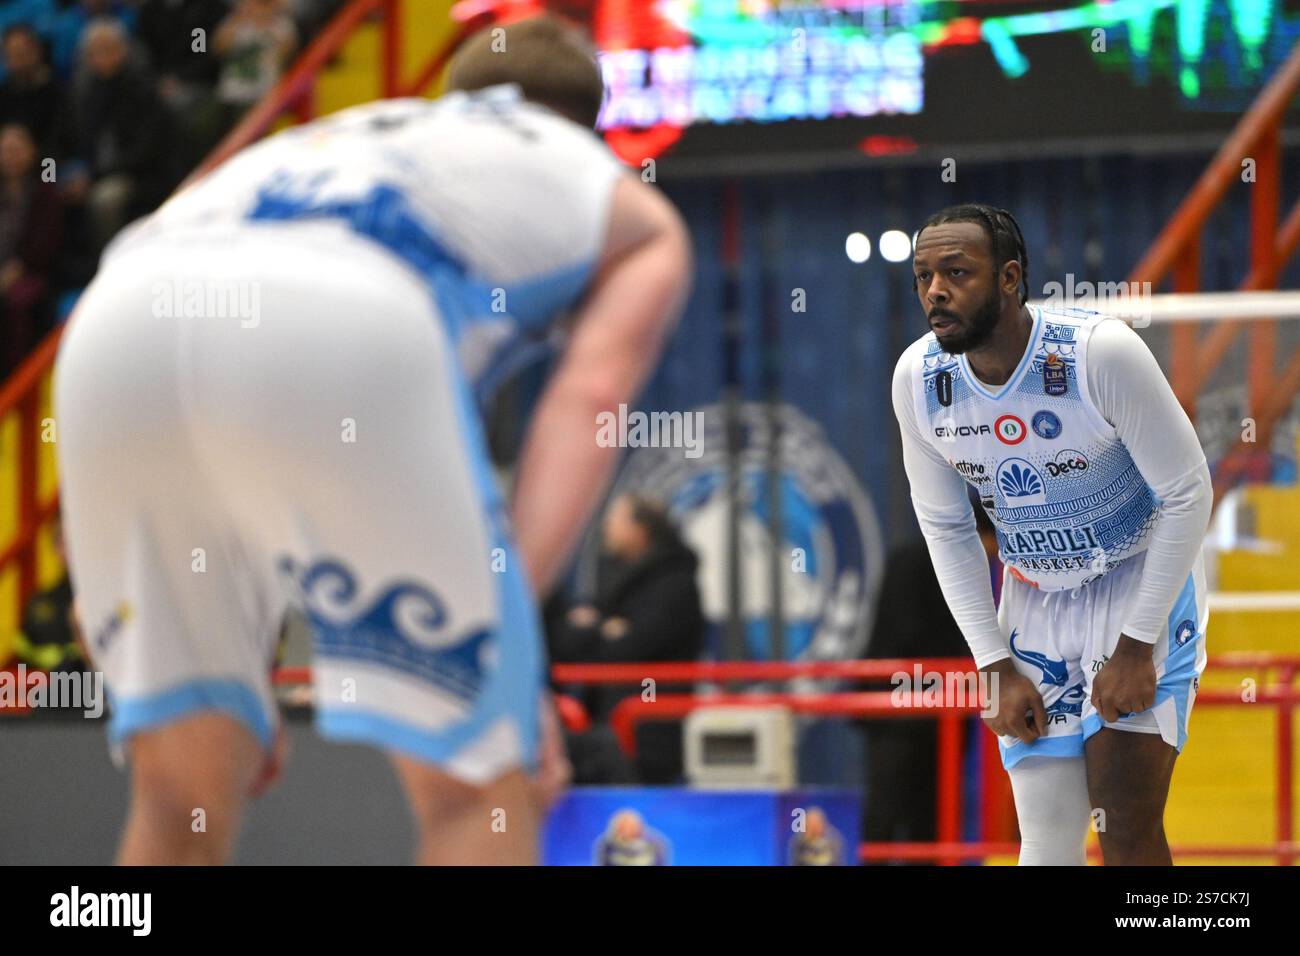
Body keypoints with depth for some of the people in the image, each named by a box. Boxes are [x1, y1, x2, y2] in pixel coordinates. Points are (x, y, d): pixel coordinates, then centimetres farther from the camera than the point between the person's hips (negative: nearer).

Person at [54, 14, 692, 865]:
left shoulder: (348, 133, 46)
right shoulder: (639, 218, 34)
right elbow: (591, 388, 12)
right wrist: (509, 602, 0)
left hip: (113, 319, 5)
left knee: (180, 792, 15)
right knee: (477, 781, 4)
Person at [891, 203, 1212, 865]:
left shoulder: (1101, 351, -25)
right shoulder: (917, 377, -11)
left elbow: (1187, 494, -16)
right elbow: (945, 529, 2)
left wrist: (1136, 647, -16)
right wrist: (998, 667, -2)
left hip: (1141, 581, -4)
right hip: (1034, 598, 4)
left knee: (1127, 828, -16)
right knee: (1047, 842, 0)